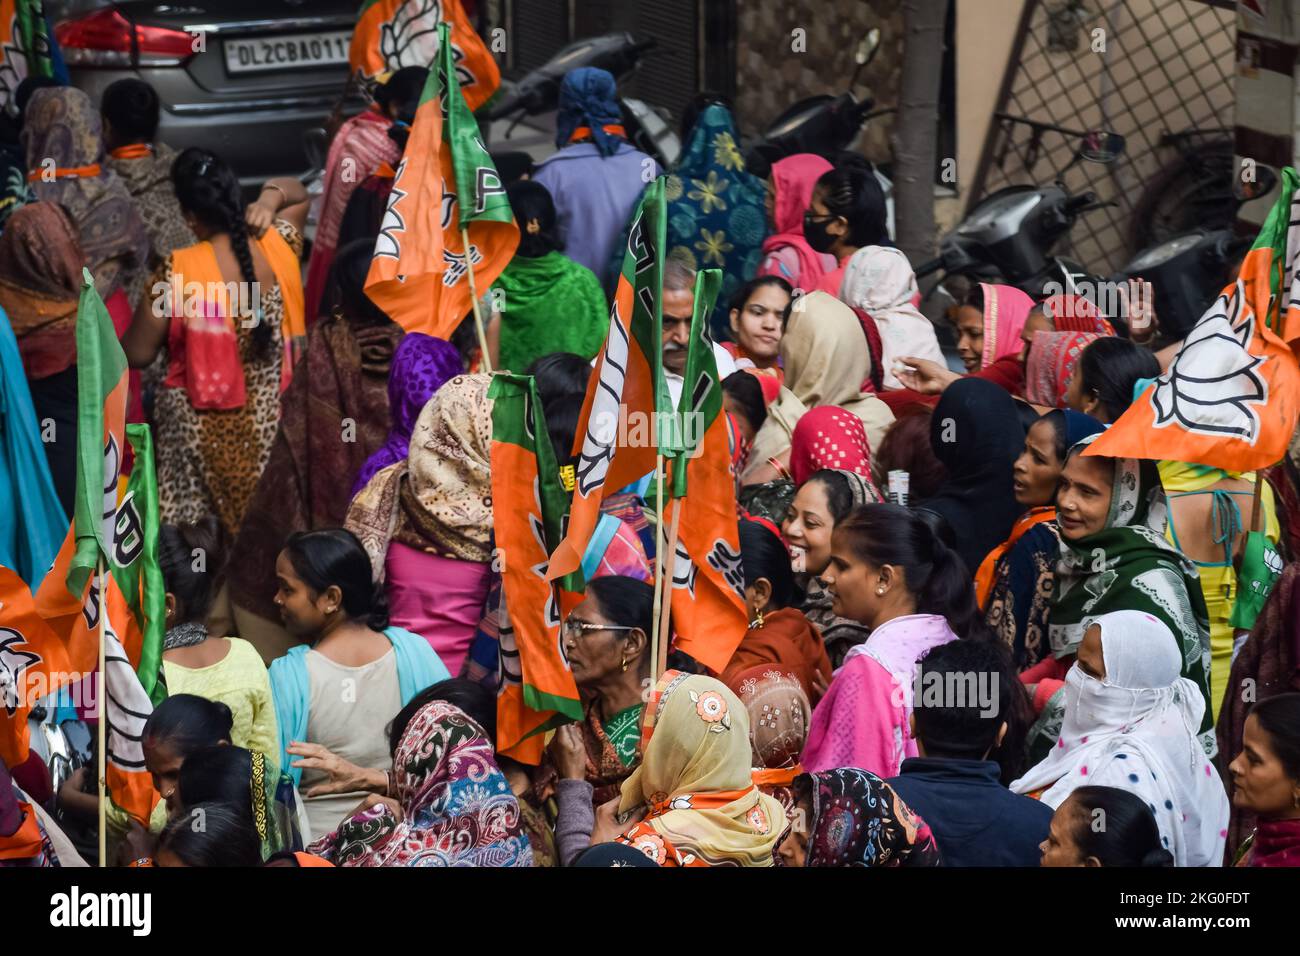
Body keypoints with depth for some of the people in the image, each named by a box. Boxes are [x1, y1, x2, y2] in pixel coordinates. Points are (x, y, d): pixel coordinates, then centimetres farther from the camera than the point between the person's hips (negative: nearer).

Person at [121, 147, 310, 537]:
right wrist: (271, 197, -4)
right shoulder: (279, 247, -7)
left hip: (200, 428, -4)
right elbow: (299, 194, 16)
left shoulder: (177, 273, -19)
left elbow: (137, 355, -10)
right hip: (269, 419, 4)